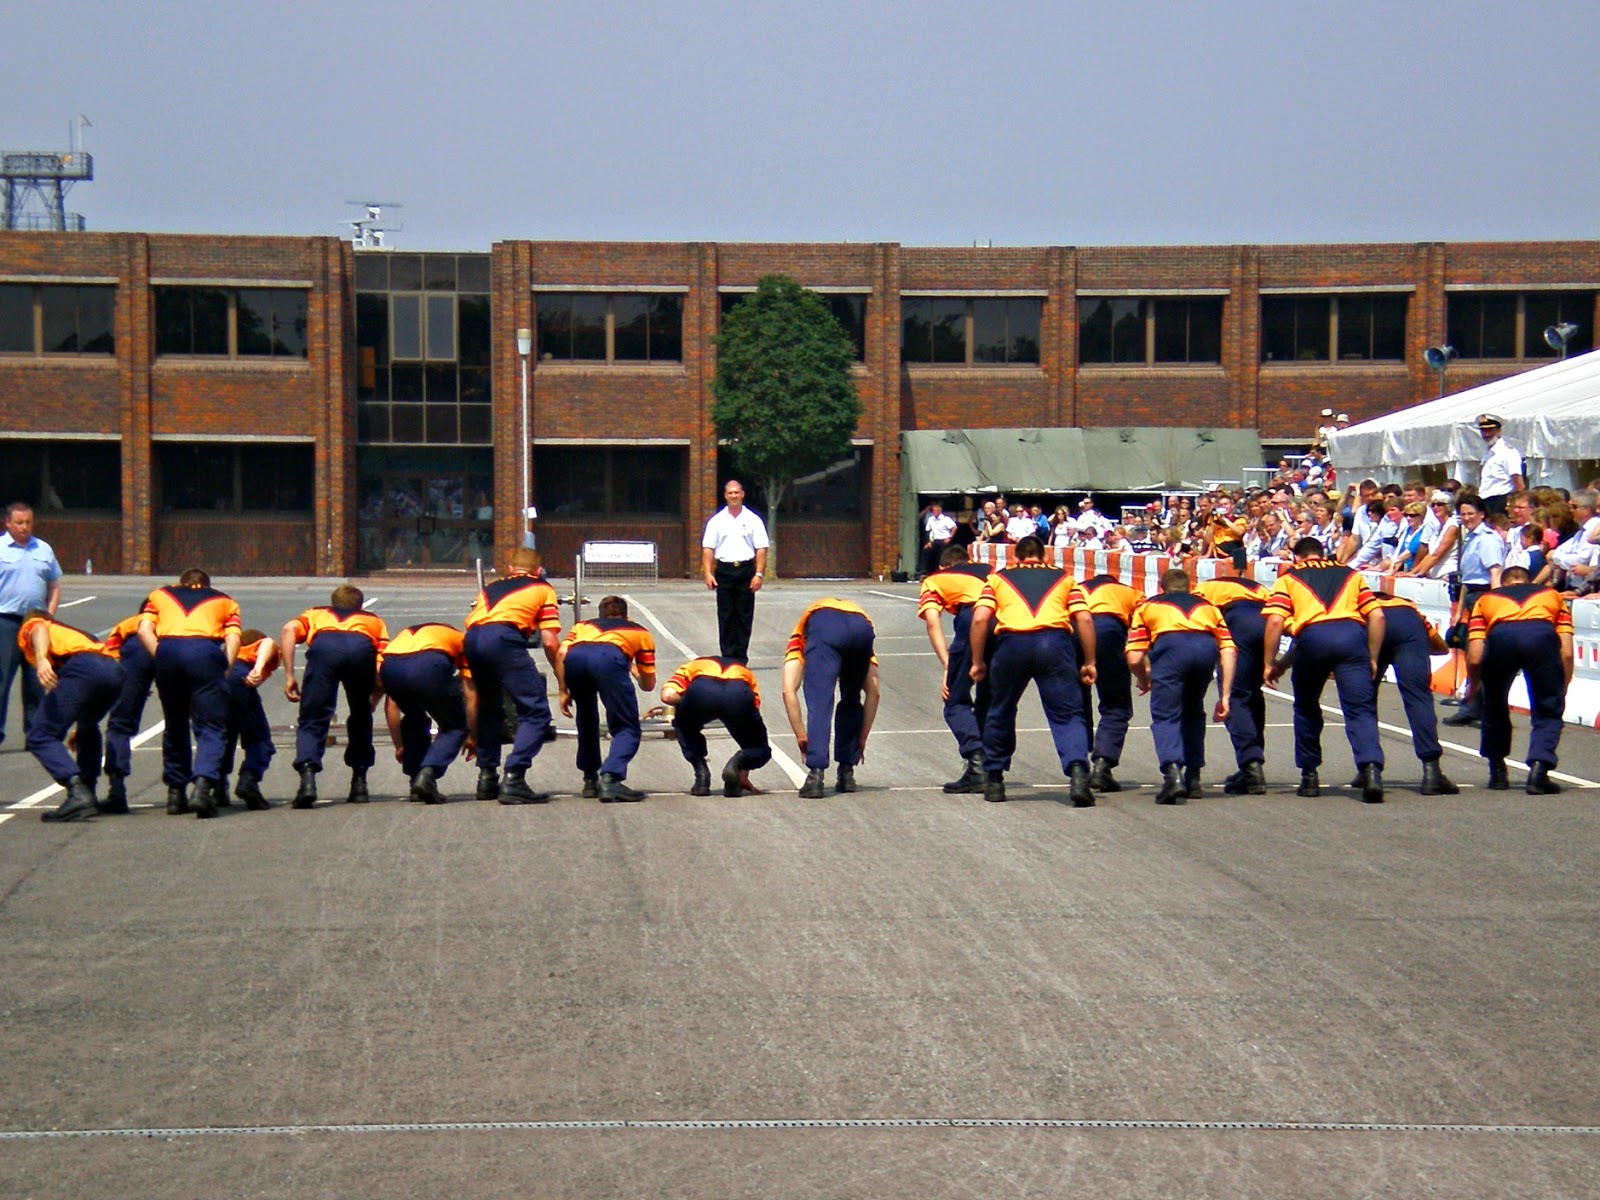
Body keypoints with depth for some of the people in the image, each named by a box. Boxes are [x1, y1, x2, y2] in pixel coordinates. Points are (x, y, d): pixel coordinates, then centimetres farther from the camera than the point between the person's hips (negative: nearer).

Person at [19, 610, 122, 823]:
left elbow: (39, 630, -2)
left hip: (82, 667, -7)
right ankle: (87, 794, 29)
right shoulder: (70, 632, 44)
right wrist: (80, 728, 64)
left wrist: (41, 659, -23)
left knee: (40, 737, -5)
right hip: (114, 670, 7)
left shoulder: (28, 627, 26)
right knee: (87, 729, 34)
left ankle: (78, 792, -24)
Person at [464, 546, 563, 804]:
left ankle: (487, 778, 25)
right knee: (536, 712, -2)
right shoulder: (543, 589, 24)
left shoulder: (489, 588, 36)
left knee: (489, 710, 26)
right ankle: (513, 778, -15)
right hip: (504, 638, -5)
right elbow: (549, 642, 13)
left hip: (472, 638, 5)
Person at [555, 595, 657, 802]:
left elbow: (561, 653, 19)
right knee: (627, 730, 3)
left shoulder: (582, 626, 41)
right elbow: (648, 685, 40)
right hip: (609, 657, -3)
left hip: (575, 656, 3)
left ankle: (590, 779, 31)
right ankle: (610, 778, -20)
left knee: (587, 721, 29)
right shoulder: (640, 632, 39)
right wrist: (635, 671, 61)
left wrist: (563, 691, 21)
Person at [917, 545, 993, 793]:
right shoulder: (989, 570, 38)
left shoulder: (934, 580, 28)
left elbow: (933, 624, 10)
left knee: (956, 702, 6)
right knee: (989, 702, 20)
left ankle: (976, 761, -14)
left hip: (973, 617, -4)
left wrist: (947, 667, 3)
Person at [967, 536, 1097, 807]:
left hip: (1012, 643, 1)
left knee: (1000, 712, 20)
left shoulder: (998, 578, 26)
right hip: (1055, 641, 0)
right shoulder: (1064, 578, 27)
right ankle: (1078, 770, -22)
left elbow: (980, 619, 10)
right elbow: (1084, 619, 13)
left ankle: (993, 781, 29)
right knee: (1068, 714, 2)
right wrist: (1089, 663, 17)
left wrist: (977, 662, 16)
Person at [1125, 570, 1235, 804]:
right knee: (1193, 712, 26)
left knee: (1165, 716, 5)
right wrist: (1225, 696, 20)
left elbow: (1134, 659, 20)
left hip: (1170, 646, -3)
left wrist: (1145, 680, 41)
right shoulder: (1208, 607, 38)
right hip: (1206, 646, 3)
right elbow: (1228, 651, 19)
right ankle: (1193, 778, 25)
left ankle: (1173, 773, -19)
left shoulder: (1148, 606, 33)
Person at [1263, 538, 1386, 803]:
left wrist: (1270, 664, 14)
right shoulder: (1350, 574, 30)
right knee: (1360, 709, -1)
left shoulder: (1289, 578, 24)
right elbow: (1376, 616, 17)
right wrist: (1372, 659, 21)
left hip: (1311, 636, -1)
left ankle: (1309, 777, 23)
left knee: (1306, 708, 20)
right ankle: (1371, 768, -23)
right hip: (1352, 633, 1)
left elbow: (1275, 621, 8)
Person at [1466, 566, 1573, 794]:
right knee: (1548, 711, 18)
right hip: (1542, 635, 0)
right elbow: (1566, 653, 25)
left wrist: (1473, 687, 44)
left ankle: (1498, 773, 33)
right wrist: (1561, 692, 37)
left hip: (1500, 637, 1)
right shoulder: (1552, 595, 38)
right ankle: (1538, 769, -2)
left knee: (1494, 705, 27)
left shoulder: (1487, 599, 36)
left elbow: (1474, 657, 25)